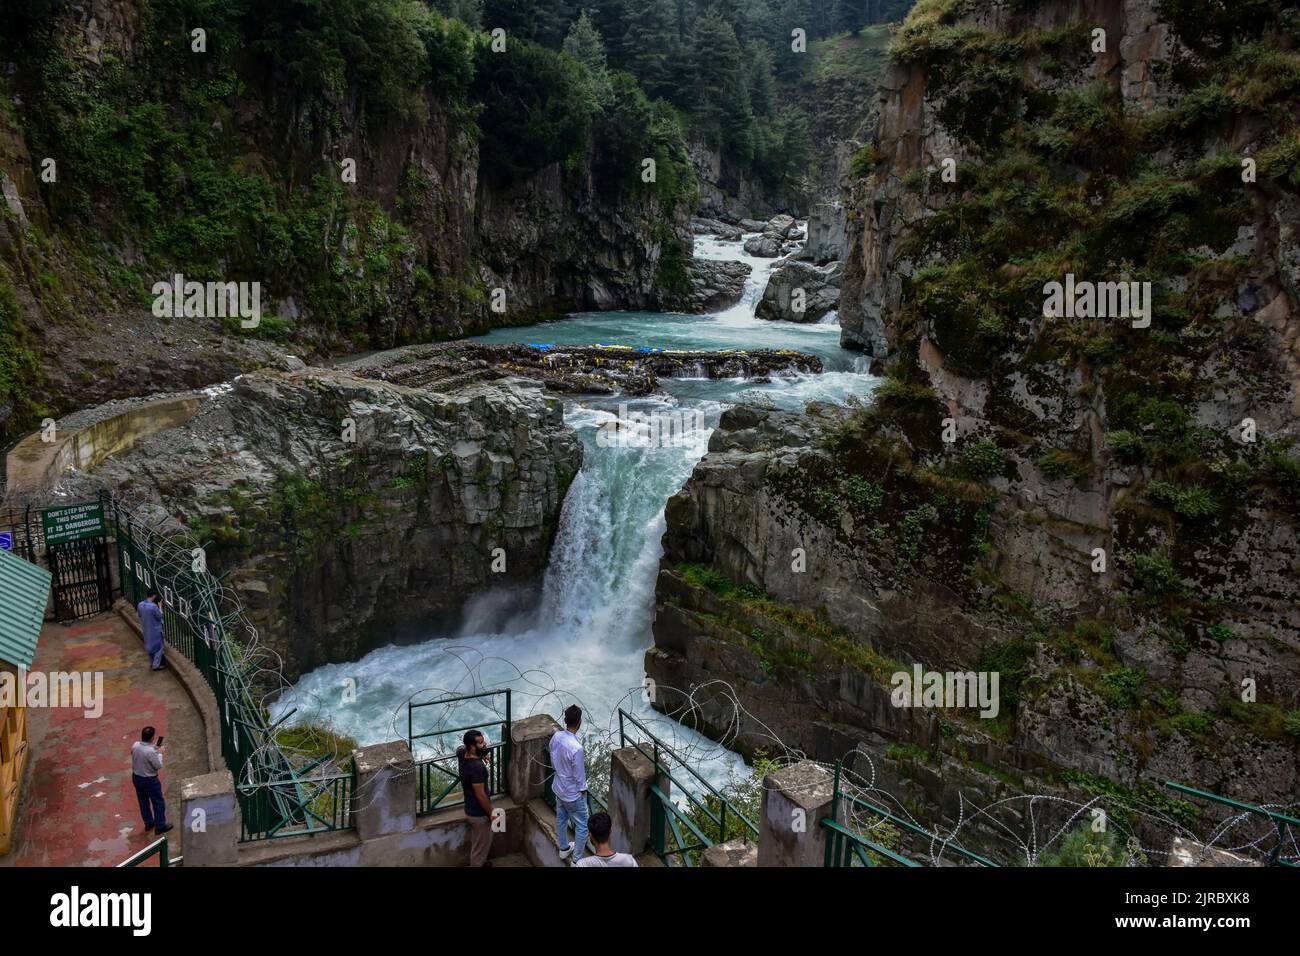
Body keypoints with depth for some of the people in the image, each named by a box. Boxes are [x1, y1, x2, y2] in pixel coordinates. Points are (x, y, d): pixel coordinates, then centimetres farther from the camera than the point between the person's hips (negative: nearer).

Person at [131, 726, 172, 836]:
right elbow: (158, 766, -20)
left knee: (143, 801, 23)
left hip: (136, 777, 7)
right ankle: (160, 826, 21)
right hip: (149, 780, -7)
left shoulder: (135, 745, -13)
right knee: (158, 803, 11)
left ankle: (148, 823, 39)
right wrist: (159, 753, -8)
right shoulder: (151, 751, -33)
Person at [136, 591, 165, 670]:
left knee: (149, 646, 22)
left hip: (146, 630, 7)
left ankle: (152, 663, 32)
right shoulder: (153, 606, -28)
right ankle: (156, 665, 8)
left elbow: (140, 615, 10)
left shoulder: (140, 605, -6)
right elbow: (160, 617, -16)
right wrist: (160, 608, -5)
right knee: (158, 647, 7)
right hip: (155, 630, -7)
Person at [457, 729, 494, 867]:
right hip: (479, 813, -9)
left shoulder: (462, 755, -7)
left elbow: (459, 748, 21)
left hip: (470, 809, 9)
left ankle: (479, 863, 48)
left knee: (477, 843, 30)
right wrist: (491, 814, -15)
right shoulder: (477, 766, -33)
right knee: (481, 846, 12)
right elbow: (480, 795, -27)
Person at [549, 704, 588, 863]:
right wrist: (583, 790, -6)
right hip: (573, 793, -8)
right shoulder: (576, 748, -36)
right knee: (582, 826, 11)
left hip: (559, 788, 8)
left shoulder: (556, 736, -13)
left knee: (561, 818, 27)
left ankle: (564, 849, 47)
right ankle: (577, 861, 21)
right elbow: (579, 775, -24)